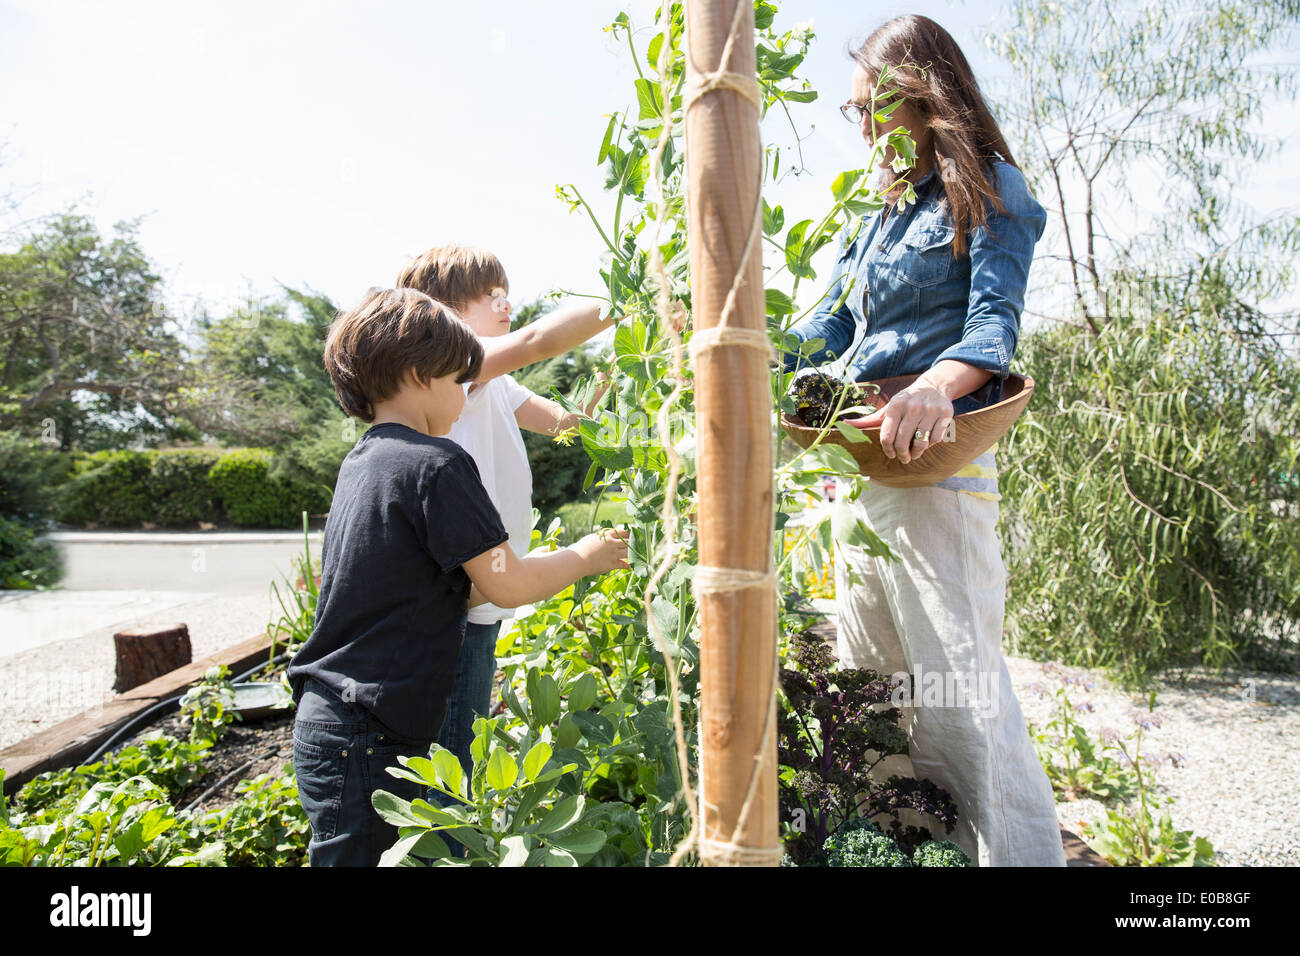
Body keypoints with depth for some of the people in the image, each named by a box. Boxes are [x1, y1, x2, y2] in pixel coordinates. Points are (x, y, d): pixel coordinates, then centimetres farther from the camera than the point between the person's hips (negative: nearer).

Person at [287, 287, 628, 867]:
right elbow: (506, 586, -12)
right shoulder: (434, 463, -17)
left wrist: (545, 571, 15)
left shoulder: (361, 463, 11)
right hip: (367, 738, -9)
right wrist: (583, 557, 4)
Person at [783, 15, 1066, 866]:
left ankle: (1021, 850, 2)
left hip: (934, 456, -8)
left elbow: (994, 324, -12)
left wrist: (935, 388, -33)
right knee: (870, 674, 13)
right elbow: (831, 325, 18)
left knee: (958, 677, -10)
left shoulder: (990, 189, 2)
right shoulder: (877, 210, 23)